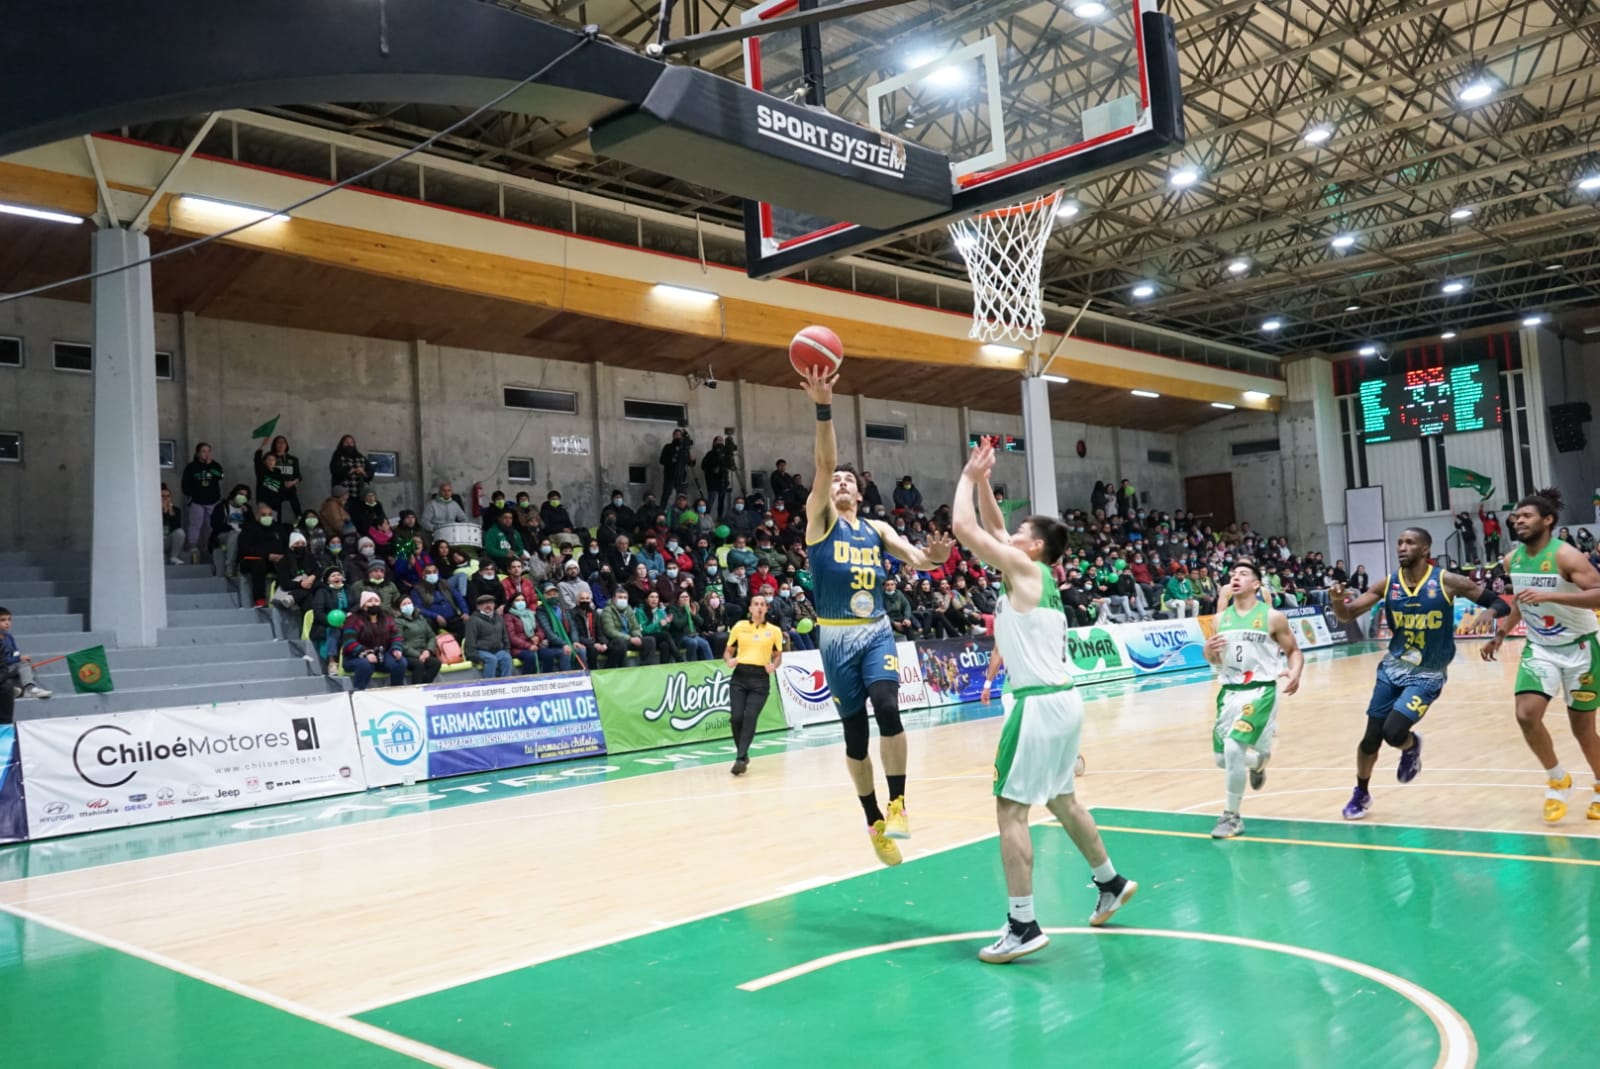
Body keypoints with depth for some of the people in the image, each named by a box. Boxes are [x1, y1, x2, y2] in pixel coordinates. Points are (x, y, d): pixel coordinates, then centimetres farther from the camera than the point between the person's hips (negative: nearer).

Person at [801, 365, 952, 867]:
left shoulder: (877, 529, 13)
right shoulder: (820, 518, 2)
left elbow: (913, 558, 0)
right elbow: (824, 461, -11)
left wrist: (933, 557, -24)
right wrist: (823, 407, -25)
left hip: (876, 631, 2)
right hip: (837, 636, -1)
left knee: (887, 708, -22)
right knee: (855, 731, 3)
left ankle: (898, 804, -10)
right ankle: (874, 821, 17)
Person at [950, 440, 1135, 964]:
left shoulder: (1024, 568, -10)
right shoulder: (1035, 574, 14)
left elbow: (963, 527, -14)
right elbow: (991, 529, 25)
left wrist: (968, 476, -1)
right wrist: (982, 480, 18)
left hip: (1038, 703, -10)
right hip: (1059, 699, 10)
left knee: (1010, 810, -6)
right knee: (1060, 799, 24)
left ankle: (1023, 926, -4)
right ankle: (1111, 882, 38)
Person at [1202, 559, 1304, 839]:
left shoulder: (1272, 617, -4)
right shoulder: (1221, 618, 8)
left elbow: (1294, 650, 2)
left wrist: (1295, 673, -19)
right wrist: (1209, 651, -9)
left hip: (1260, 691, -5)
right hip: (1229, 691, 5)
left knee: (1233, 747, -21)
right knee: (1222, 757, 9)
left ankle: (1232, 816, -4)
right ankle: (1258, 760, 46)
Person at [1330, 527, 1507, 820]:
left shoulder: (1446, 582, -14)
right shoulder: (1387, 584, -5)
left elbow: (1498, 604, -7)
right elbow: (1347, 616, -4)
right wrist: (1337, 601, -26)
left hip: (1428, 675, -3)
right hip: (1392, 669, 3)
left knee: (1394, 732, -20)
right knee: (1371, 738, 6)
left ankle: (1412, 746, 18)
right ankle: (1361, 794, 29)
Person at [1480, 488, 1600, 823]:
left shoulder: (1566, 556, -20)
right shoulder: (1512, 560, -1)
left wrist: (1549, 596, -40)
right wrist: (1500, 635, 15)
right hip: (1539, 648, 5)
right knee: (1527, 714, -14)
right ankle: (1558, 781, 8)